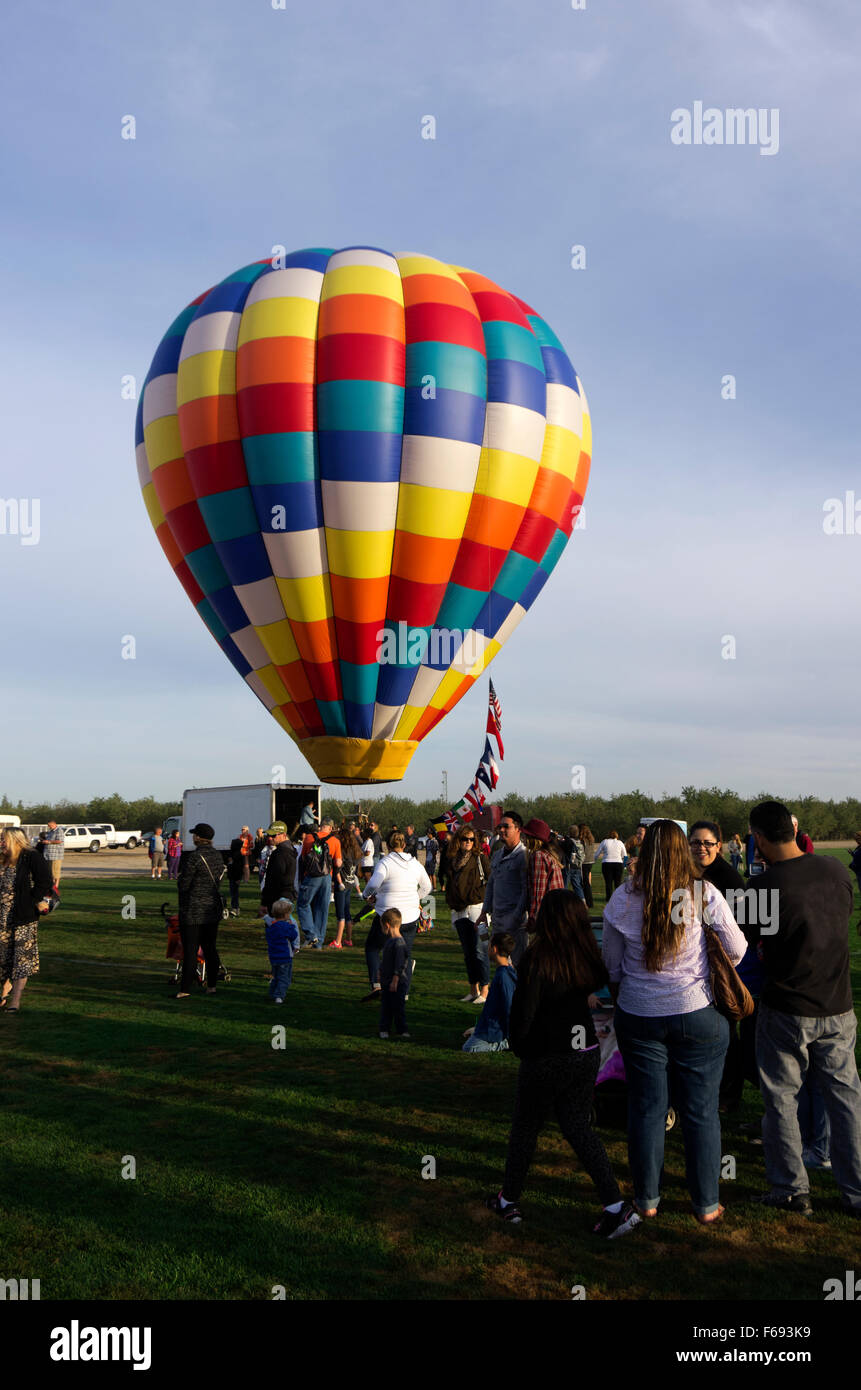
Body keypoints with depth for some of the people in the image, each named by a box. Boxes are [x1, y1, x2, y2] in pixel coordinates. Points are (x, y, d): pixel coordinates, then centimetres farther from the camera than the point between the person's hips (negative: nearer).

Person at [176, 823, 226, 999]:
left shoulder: (194, 856, -18)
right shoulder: (217, 855, 6)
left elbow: (183, 884, -15)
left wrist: (180, 882, 6)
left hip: (193, 910, -7)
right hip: (213, 908, 7)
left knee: (190, 950, -3)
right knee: (210, 947, 14)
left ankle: (185, 989, 0)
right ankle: (211, 985, 17)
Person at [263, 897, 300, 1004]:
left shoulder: (269, 925, 3)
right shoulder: (286, 926, -19)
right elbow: (294, 936, -10)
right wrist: (291, 925, -1)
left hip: (273, 957, 7)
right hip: (285, 957, -7)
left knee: (276, 977, 22)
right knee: (284, 978, 0)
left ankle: (272, 994, 27)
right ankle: (279, 996, -8)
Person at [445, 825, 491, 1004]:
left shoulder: (480, 858, -3)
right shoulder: (453, 861, 13)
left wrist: (476, 895, -11)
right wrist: (451, 902, 13)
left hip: (477, 908, -6)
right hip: (459, 912, 6)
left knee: (479, 951, -7)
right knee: (467, 952, 10)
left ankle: (484, 991, -2)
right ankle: (473, 990, 17)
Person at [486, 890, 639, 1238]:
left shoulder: (537, 958, -19)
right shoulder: (589, 955, -6)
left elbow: (522, 1012, -16)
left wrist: (520, 1047, 0)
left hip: (546, 1058, -4)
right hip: (586, 1053, 5)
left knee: (525, 1128, 14)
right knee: (578, 1126, 15)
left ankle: (509, 1200, 28)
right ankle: (616, 1206, 7)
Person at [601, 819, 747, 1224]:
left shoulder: (623, 899, -7)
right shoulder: (705, 894, -12)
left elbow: (611, 963, 3)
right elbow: (736, 950, -2)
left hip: (638, 1018, 2)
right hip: (699, 1015, -1)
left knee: (646, 1109, 13)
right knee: (702, 1113, 11)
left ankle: (646, 1199, 26)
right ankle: (706, 1205, 22)